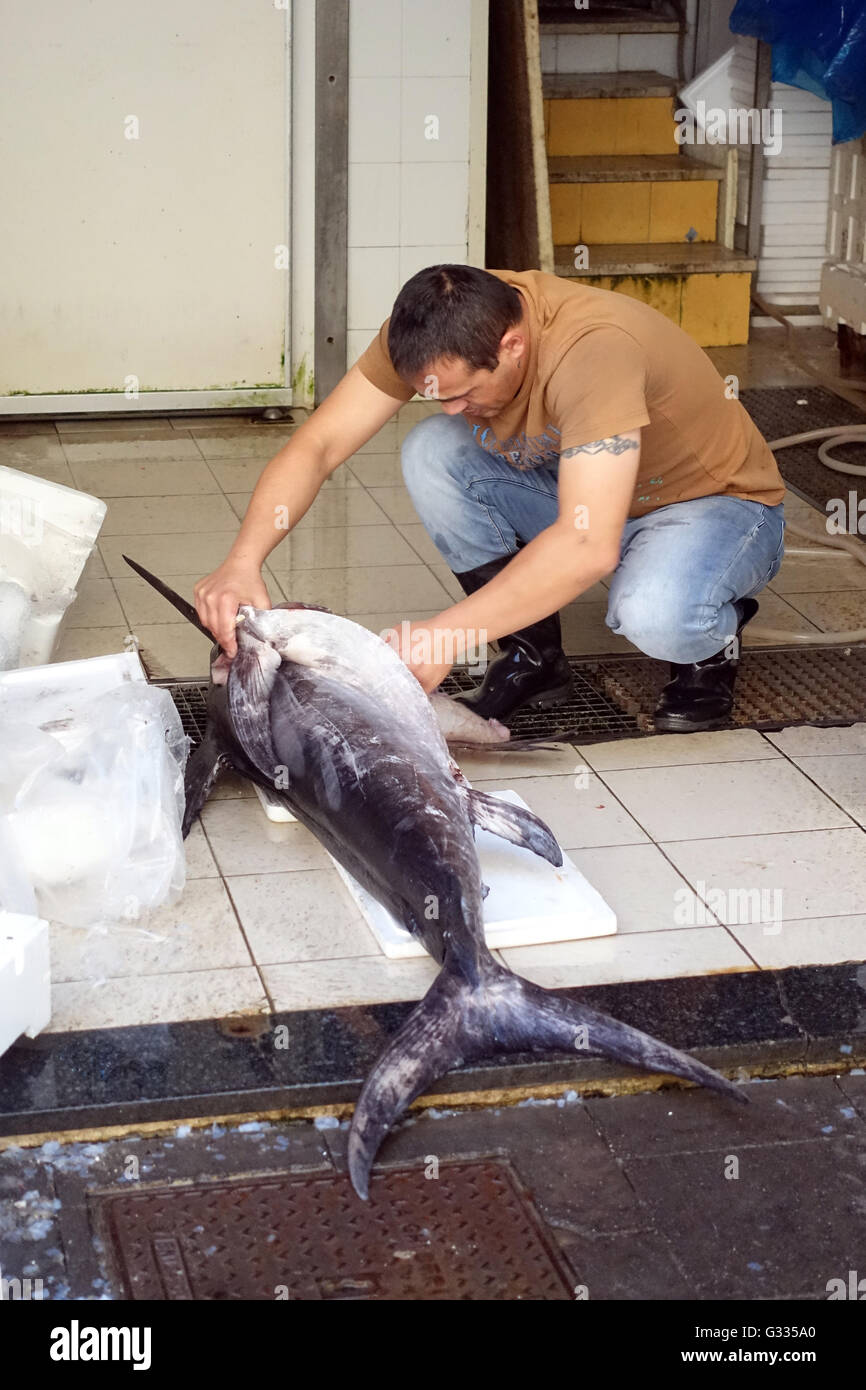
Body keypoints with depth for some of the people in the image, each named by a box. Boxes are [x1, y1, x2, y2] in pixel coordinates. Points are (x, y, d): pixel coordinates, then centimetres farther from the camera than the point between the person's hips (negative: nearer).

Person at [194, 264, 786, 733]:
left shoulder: (594, 348, -39)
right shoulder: (436, 326, -20)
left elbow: (588, 545, -45)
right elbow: (318, 443, -19)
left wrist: (445, 635, -45)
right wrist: (243, 562, -35)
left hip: (715, 502, -6)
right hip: (575, 486, 6)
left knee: (652, 614, -40)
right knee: (430, 452, -20)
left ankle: (711, 644, -1)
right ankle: (533, 656, -3)